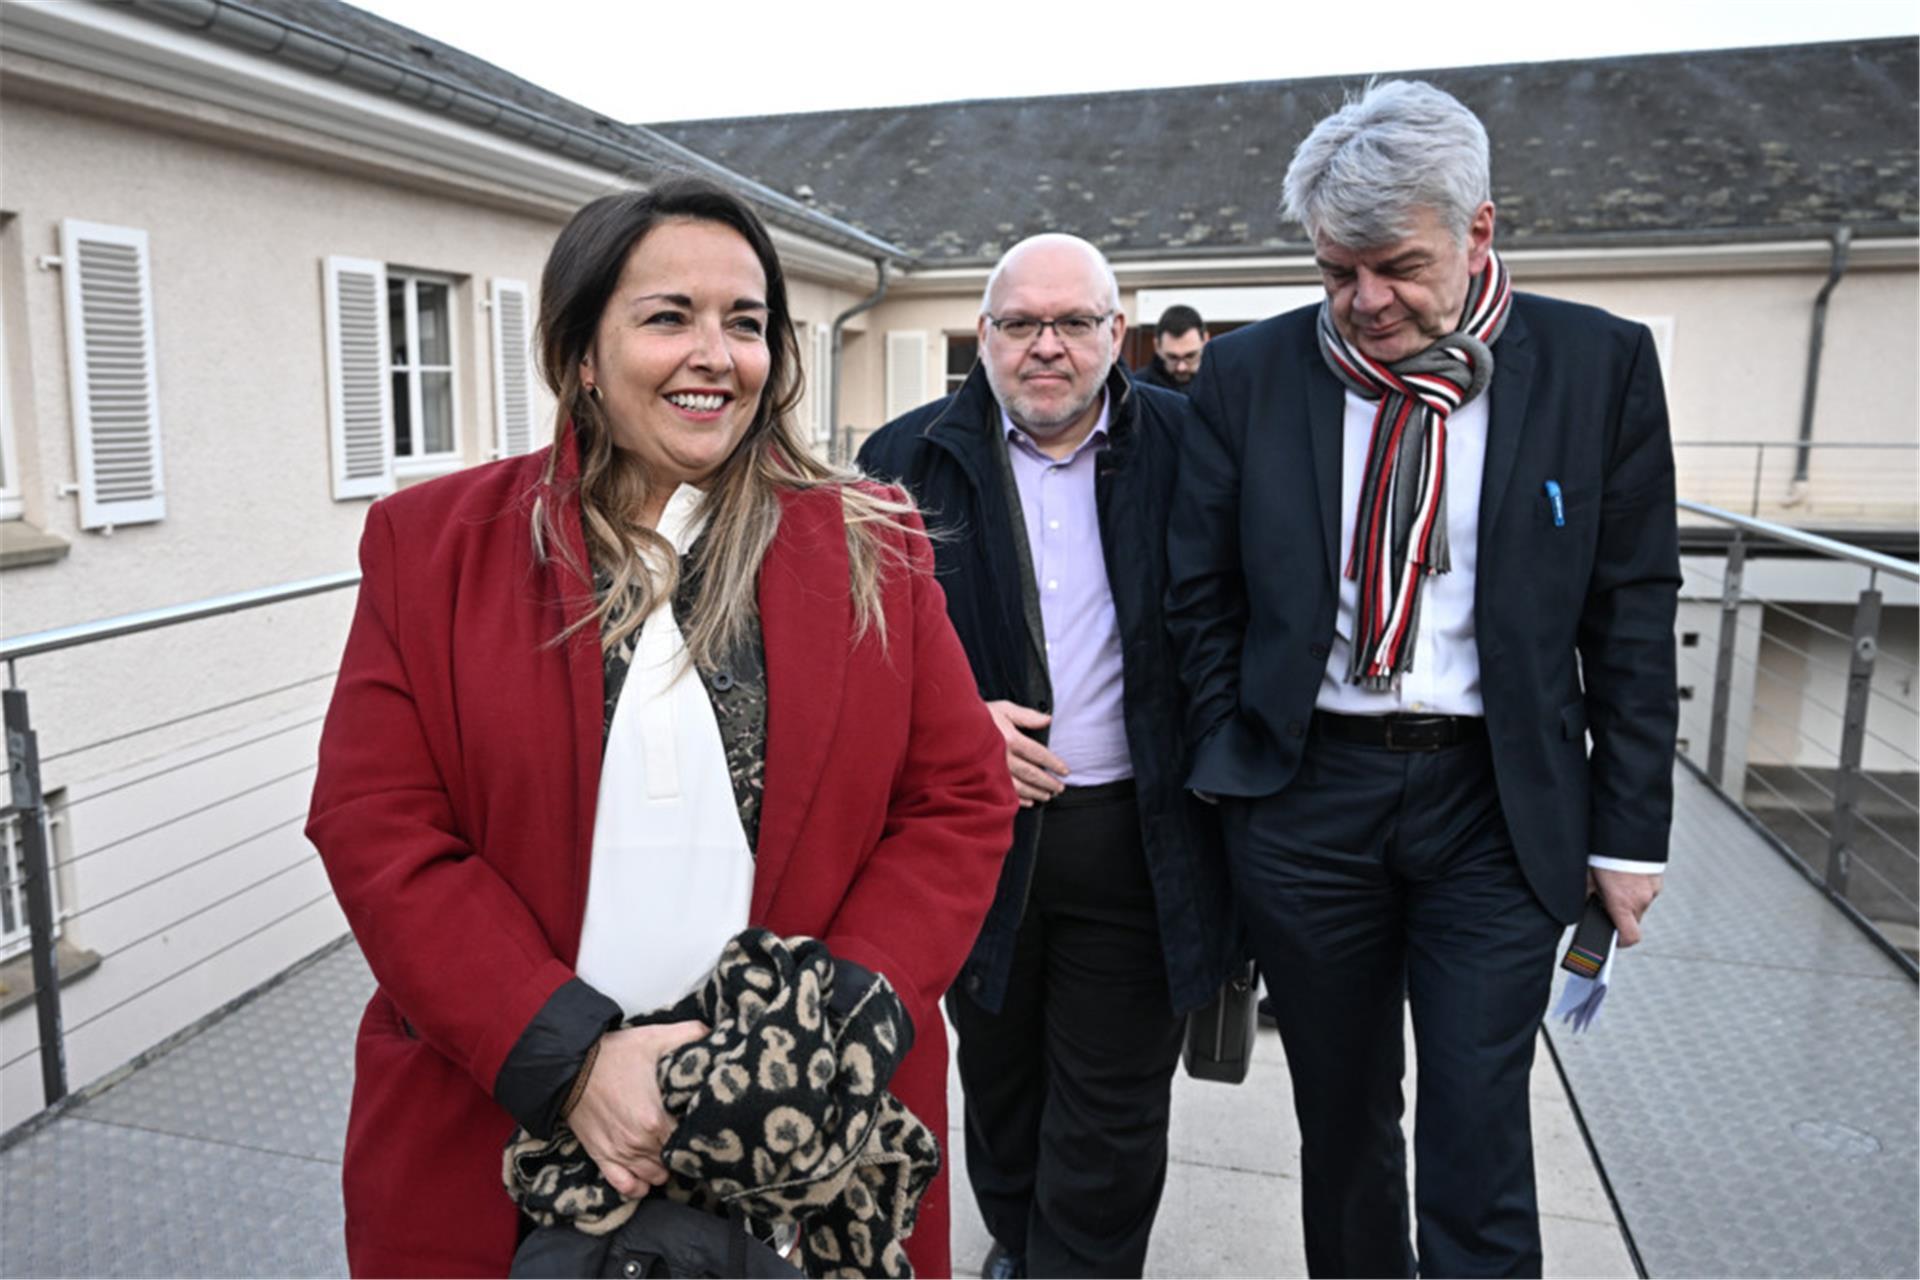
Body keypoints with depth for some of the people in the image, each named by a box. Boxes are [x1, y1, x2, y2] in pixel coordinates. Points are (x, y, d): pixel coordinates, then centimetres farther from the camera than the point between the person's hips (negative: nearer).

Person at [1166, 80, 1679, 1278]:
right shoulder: (1251, 372, -2)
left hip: (1499, 799, -1)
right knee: (1342, 1115, 17)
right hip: (1306, 790, 1)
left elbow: (1633, 610, 0)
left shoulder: (1599, 363, -2)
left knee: (1477, 1141, 3)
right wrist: (1233, 769, 2)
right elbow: (1202, 591, 4)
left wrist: (1630, 831, 1)